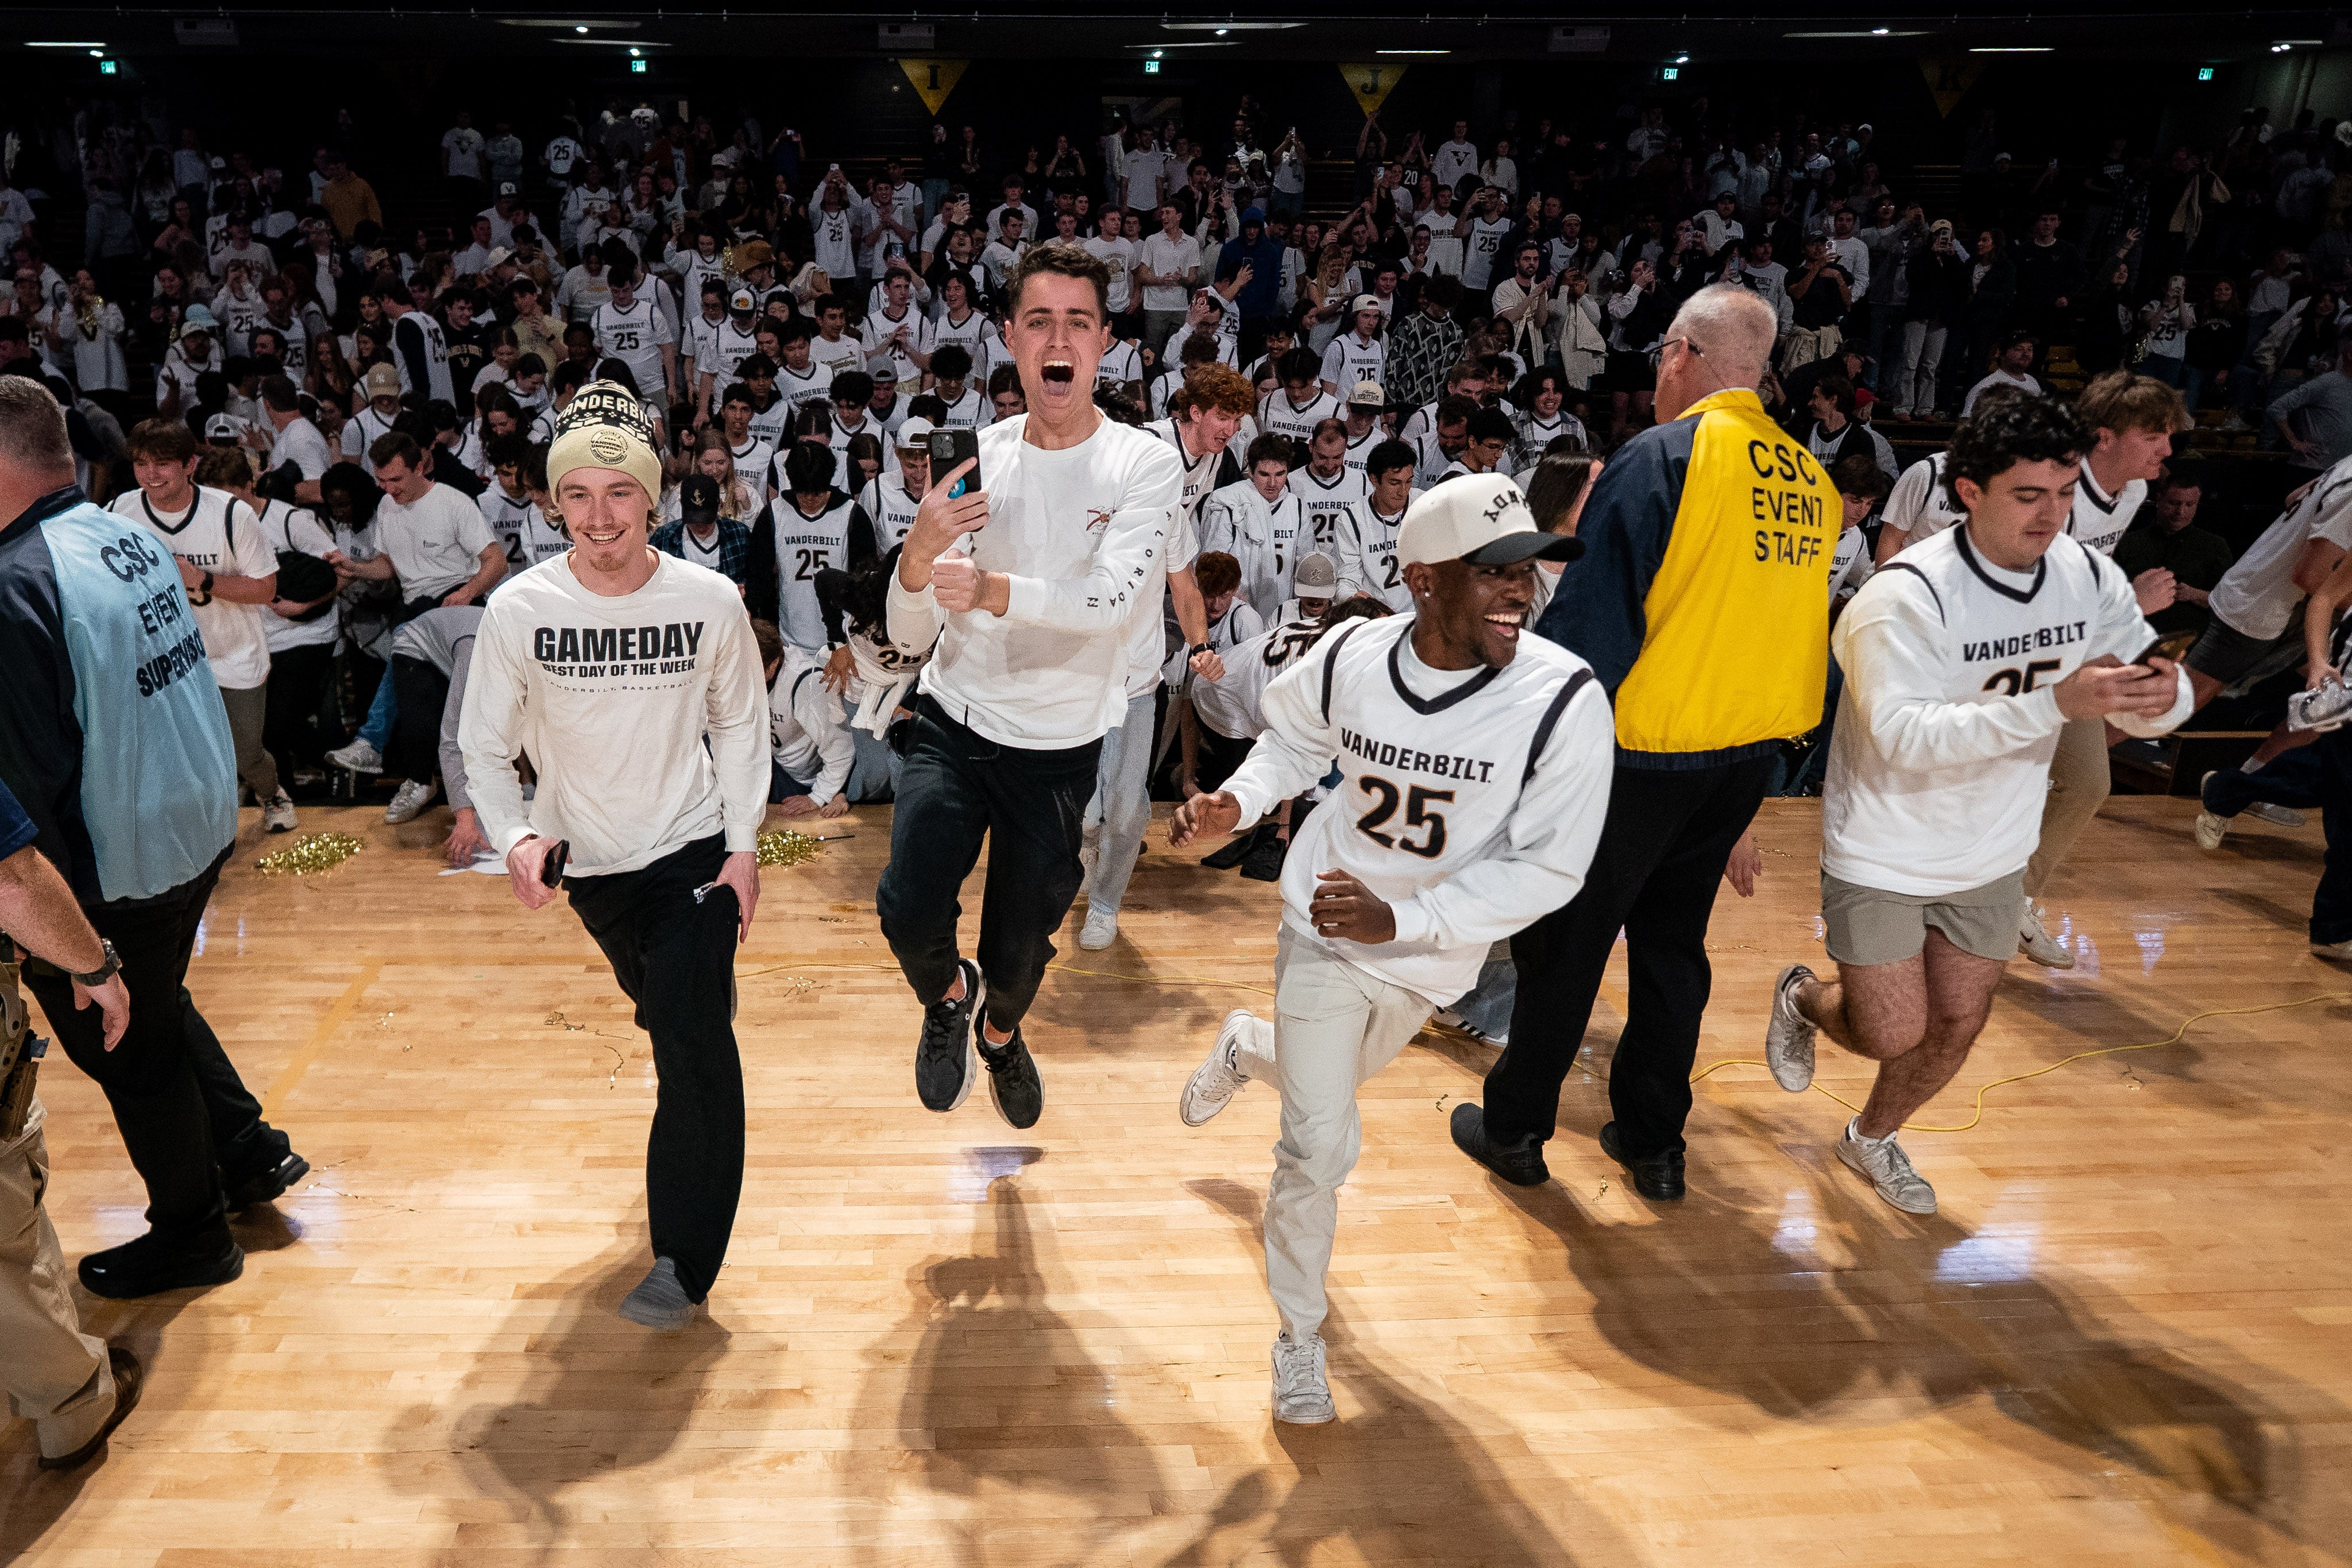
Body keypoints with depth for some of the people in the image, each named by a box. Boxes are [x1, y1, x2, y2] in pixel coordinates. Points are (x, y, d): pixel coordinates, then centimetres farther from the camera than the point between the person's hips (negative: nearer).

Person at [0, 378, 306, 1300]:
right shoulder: (134, 538, 1)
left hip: (117, 870, -8)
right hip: (201, 829, 8)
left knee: (130, 1051, 12)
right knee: (155, 1003, 29)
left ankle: (191, 1235, 30)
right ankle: (251, 1152, 39)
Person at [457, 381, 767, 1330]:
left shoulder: (710, 601, -15)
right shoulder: (520, 610, -15)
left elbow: (741, 725, -1)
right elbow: (485, 745, -6)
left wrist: (743, 846, -4)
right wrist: (514, 838, -24)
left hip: (696, 849, -2)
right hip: (589, 860, 3)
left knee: (694, 1039, -11)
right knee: (661, 1010, 25)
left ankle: (685, 1260, 0)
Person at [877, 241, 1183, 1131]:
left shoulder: (1147, 465, -9)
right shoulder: (975, 457, -4)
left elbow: (1112, 597, -27)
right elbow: (909, 639, -7)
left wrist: (995, 589, -44)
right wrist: (920, 550, -29)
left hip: (1060, 748, -1)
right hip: (954, 725, 1)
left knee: (1020, 945, 12)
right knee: (908, 910, -16)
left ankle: (1000, 1031, 50)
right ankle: (949, 995, 22)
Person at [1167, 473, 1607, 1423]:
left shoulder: (1565, 701, -28)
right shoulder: (1350, 659, -20)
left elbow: (1547, 870, -23)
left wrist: (1401, 918, -33)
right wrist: (1236, 802, -16)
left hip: (1433, 954, 2)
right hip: (1326, 926, -1)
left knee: (1336, 1076, 28)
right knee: (1318, 1147, -3)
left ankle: (1247, 1047, 65)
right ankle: (1300, 1333, 24)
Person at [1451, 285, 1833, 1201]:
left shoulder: (1663, 456, -15)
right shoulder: (1810, 478, 6)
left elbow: (1588, 619, -18)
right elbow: (1805, 624, 12)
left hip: (1643, 748, -6)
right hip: (1750, 755, 6)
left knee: (1567, 940, 8)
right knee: (1673, 940, 19)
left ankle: (1515, 1129, 22)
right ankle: (1654, 1142, 29)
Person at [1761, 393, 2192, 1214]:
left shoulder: (2093, 579, -7)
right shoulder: (1905, 597, -25)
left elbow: (2146, 712, -3)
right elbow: (1905, 733, -35)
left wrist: (2162, 696, -28)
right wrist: (2056, 702, -42)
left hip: (1991, 856, 6)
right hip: (1882, 857, -5)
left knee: (1956, 1026, 15)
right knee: (1893, 1035, -1)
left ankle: (1872, 1137, 43)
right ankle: (1802, 998, 34)